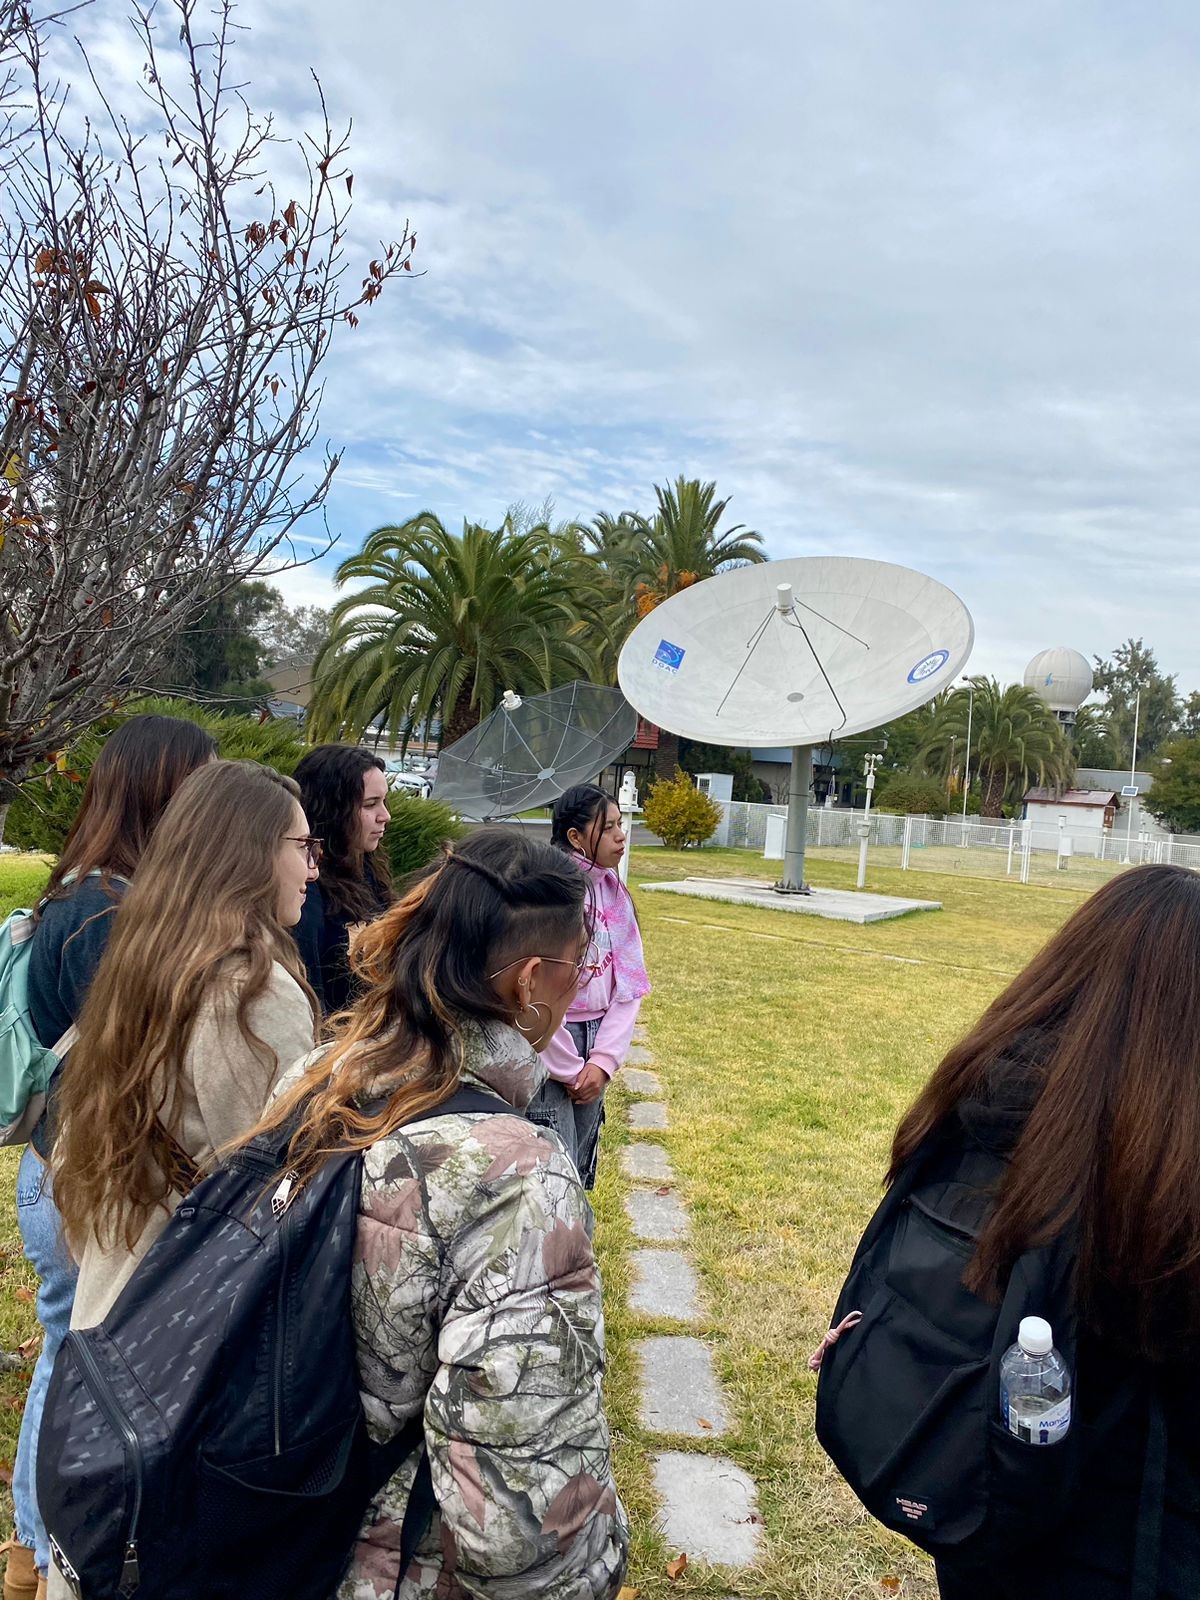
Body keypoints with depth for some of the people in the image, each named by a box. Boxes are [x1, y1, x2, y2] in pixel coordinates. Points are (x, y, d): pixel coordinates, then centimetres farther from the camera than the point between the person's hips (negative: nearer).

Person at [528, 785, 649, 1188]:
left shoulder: (613, 891, 6)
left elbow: (628, 986, 6)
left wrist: (603, 1061, -4)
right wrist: (570, 1070, -9)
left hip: (594, 1046, 7)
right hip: (546, 1051, -7)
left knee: (581, 1176, 14)